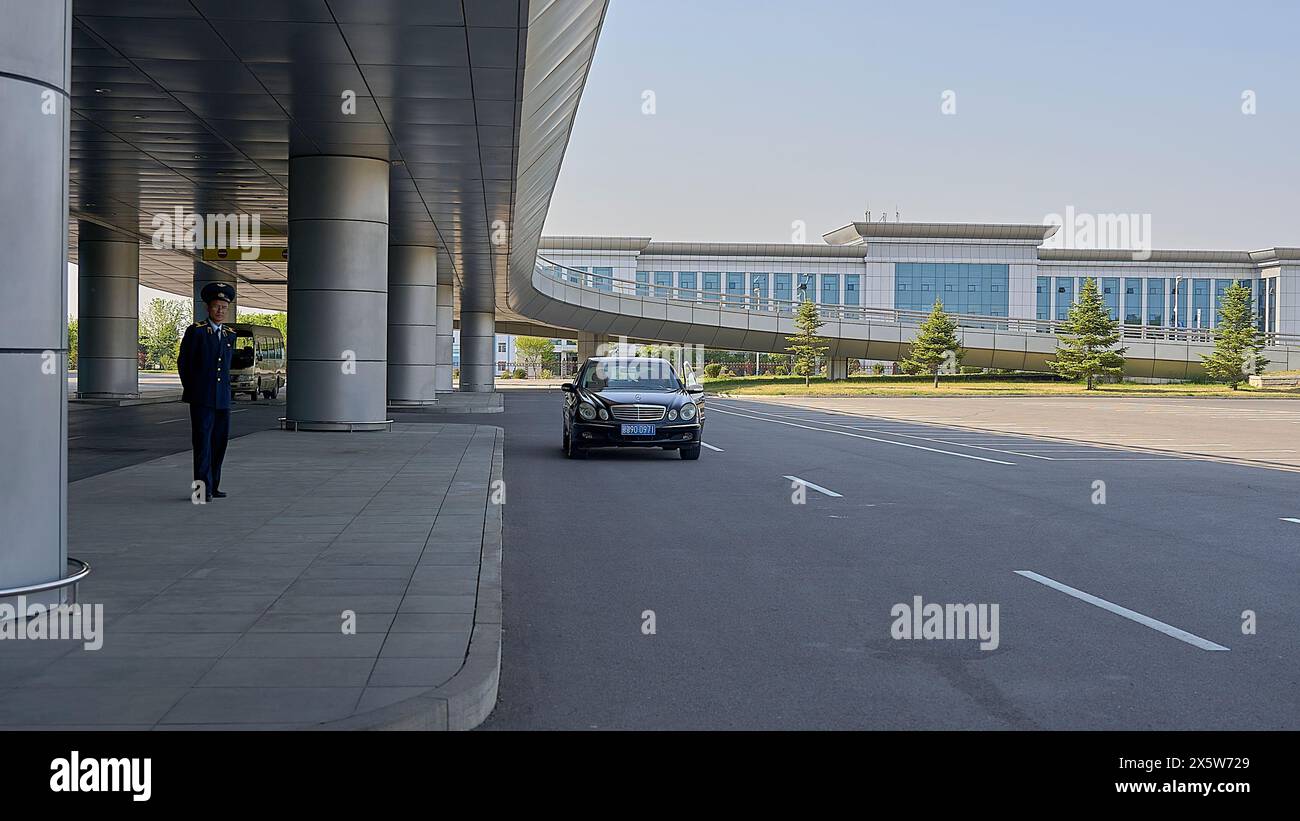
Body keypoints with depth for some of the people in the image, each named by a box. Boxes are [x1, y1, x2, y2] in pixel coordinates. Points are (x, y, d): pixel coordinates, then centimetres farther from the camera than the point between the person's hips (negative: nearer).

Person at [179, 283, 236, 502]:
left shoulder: (230, 334, 12)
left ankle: (213, 486, 14)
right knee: (202, 441, -7)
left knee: (219, 442, 6)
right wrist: (192, 390, 7)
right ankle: (203, 487, -7)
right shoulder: (195, 331, -2)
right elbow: (183, 363, 3)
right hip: (201, 399, -5)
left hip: (223, 399, 5)